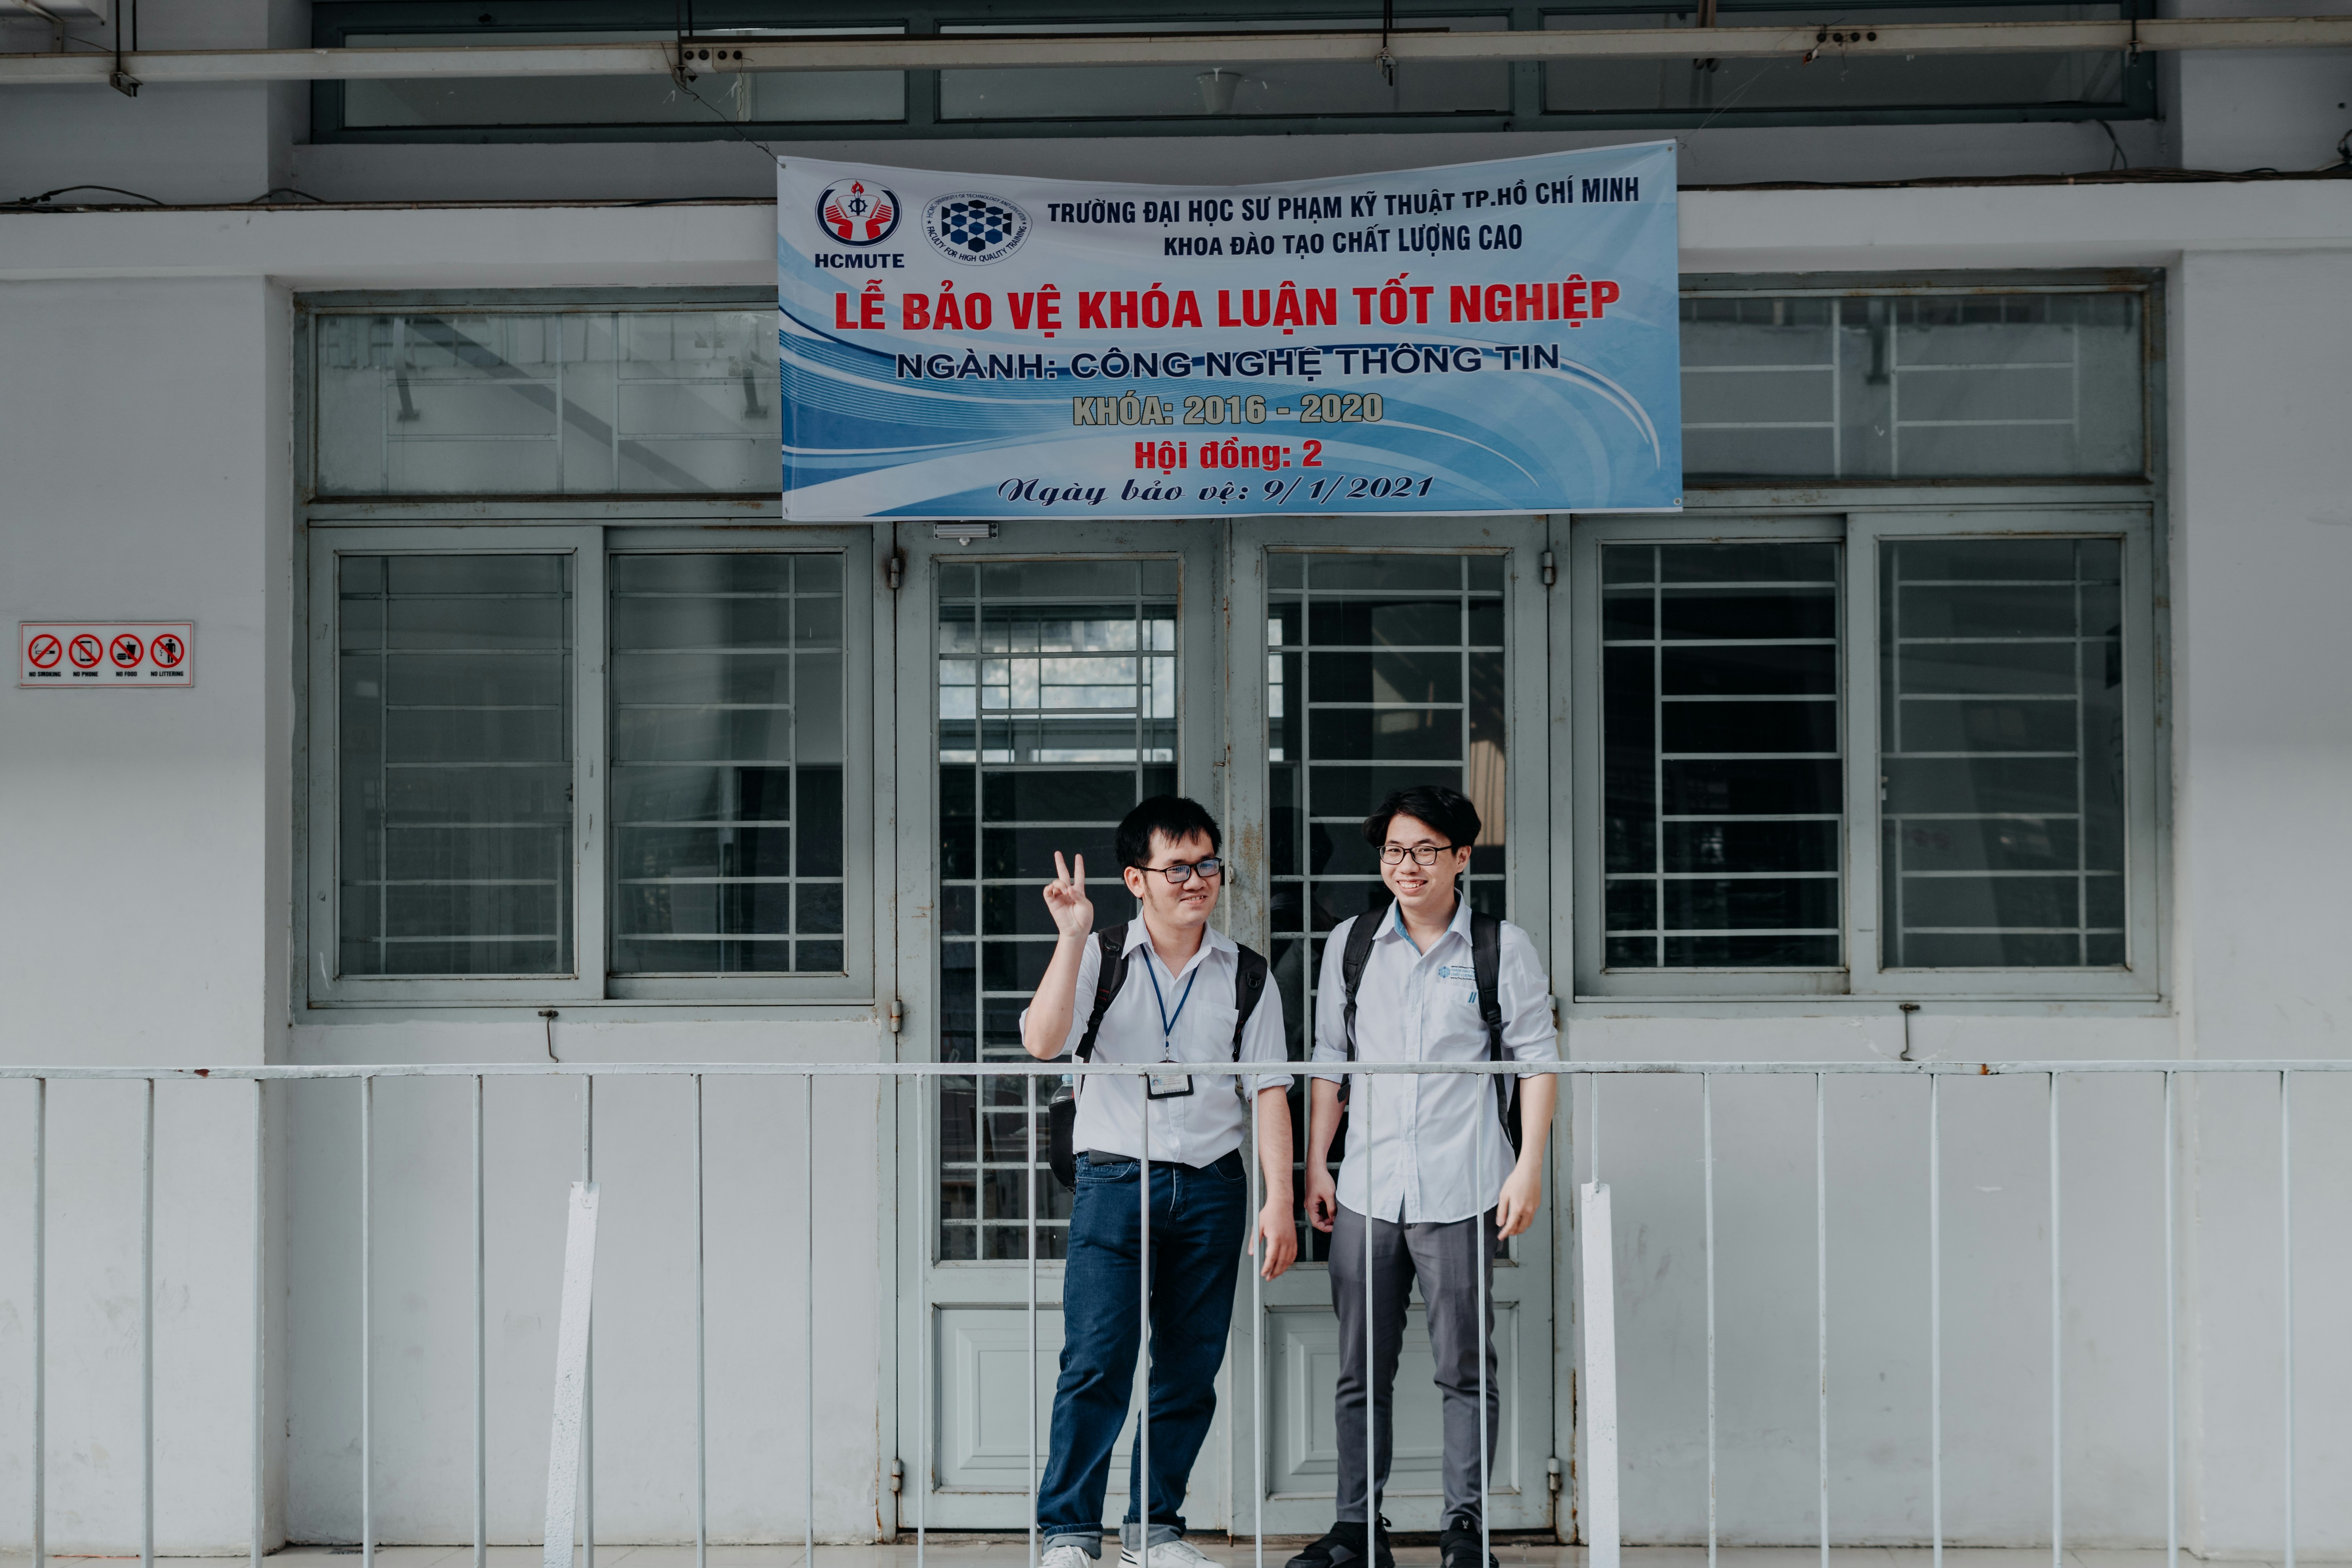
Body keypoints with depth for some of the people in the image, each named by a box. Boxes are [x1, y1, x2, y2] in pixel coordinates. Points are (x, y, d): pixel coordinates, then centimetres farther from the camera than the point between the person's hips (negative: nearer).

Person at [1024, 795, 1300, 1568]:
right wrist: (1072, 935, -17)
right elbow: (1042, 1041, -13)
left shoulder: (1246, 974, 8)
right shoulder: (1099, 958, 3)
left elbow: (1269, 1092, 6)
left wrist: (1279, 1200, -3)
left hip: (1211, 1186, 2)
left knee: (1190, 1367, 5)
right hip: (1114, 1178, -2)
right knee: (1097, 1360, -10)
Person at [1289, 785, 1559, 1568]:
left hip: (1460, 1193, -3)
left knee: (1465, 1368, 0)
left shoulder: (1502, 947, 2)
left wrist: (1529, 1166, -6)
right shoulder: (1350, 945, 10)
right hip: (1366, 1189, 3)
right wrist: (1315, 1164, 11)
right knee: (1361, 1370, 7)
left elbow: (1537, 1059, 2)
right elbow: (1330, 1060, 15)